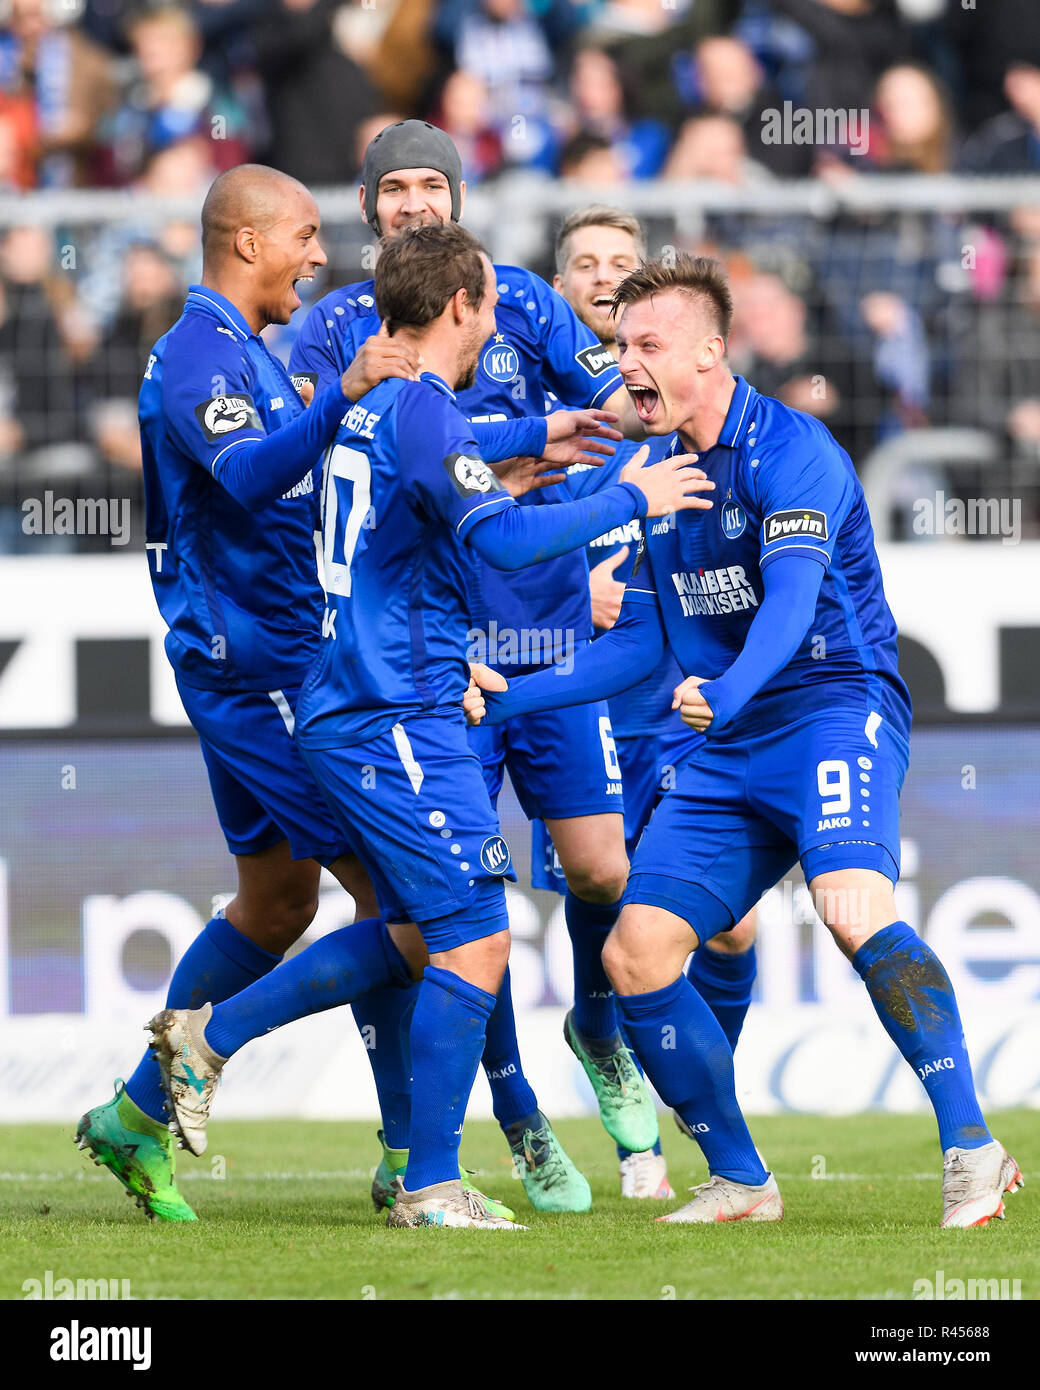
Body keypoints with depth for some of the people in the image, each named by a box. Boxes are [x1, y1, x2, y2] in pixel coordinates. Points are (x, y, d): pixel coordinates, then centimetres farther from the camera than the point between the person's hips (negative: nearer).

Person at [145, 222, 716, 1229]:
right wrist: (629, 499, -13)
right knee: (474, 942, -6)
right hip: (399, 723, -10)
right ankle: (429, 1186, -3)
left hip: (352, 717, 10)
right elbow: (506, 539, -24)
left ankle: (209, 1034, 18)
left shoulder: (370, 408, 15)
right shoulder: (423, 410, -15)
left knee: (416, 937, 17)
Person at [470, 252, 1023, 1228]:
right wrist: (508, 699, 13)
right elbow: (640, 643, 20)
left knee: (854, 909, -32)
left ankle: (971, 1152, -28)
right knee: (634, 956, -3)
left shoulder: (792, 452, -11)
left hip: (835, 709, -8)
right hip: (728, 749, 8)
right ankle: (741, 1183, 8)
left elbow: (791, 602, -26)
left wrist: (725, 694, -44)